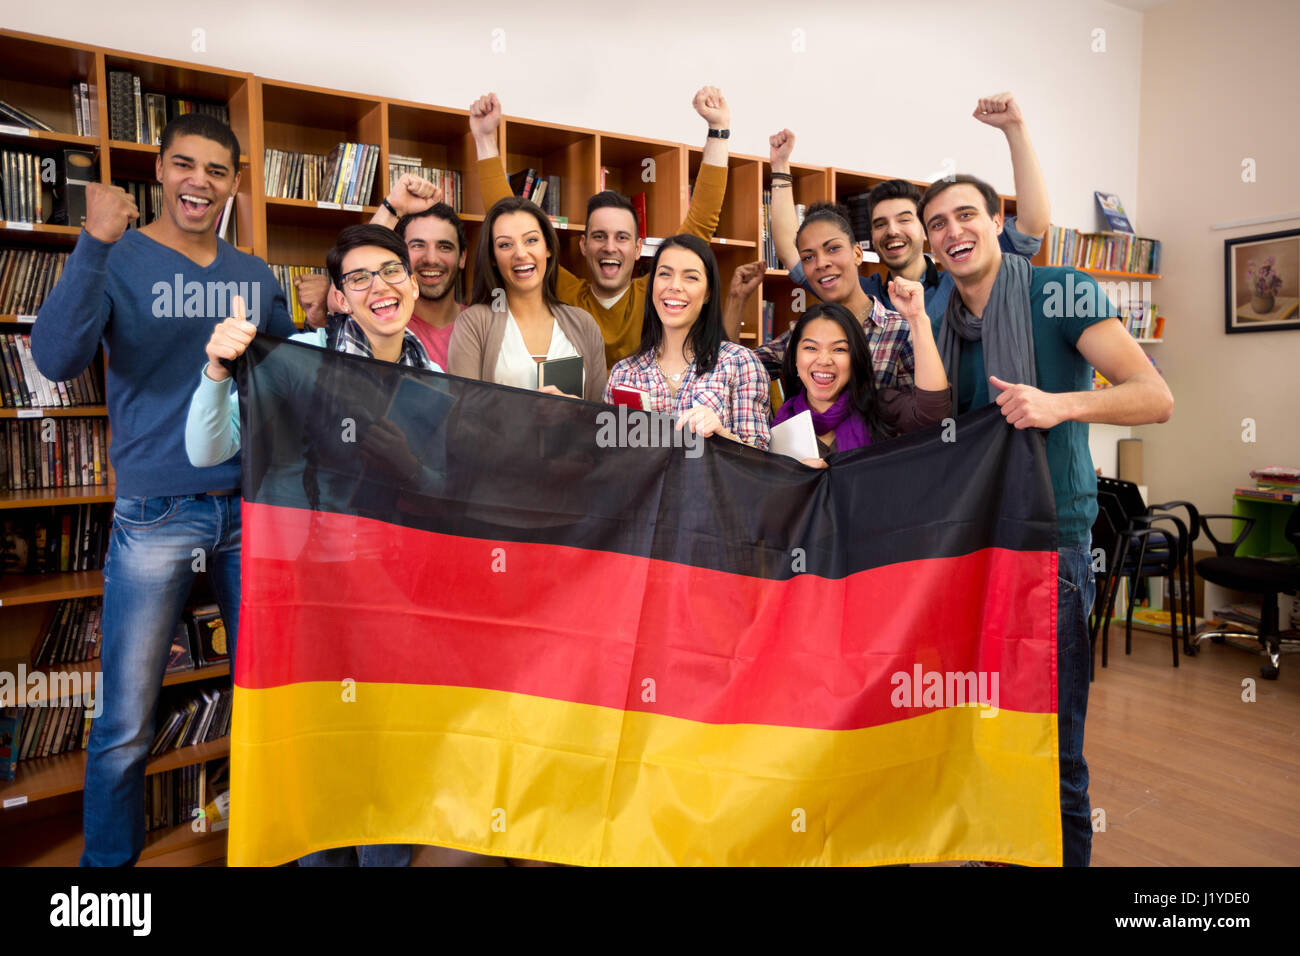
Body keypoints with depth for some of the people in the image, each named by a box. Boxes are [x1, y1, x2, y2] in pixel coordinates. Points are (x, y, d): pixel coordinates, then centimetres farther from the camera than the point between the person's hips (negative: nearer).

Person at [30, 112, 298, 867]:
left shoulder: (257, 277, 11)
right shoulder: (118, 261, -1)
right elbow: (58, 360, -17)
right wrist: (95, 244, -26)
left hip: (252, 507, 4)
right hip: (156, 515, -3)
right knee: (127, 725, 3)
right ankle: (109, 858, 27)